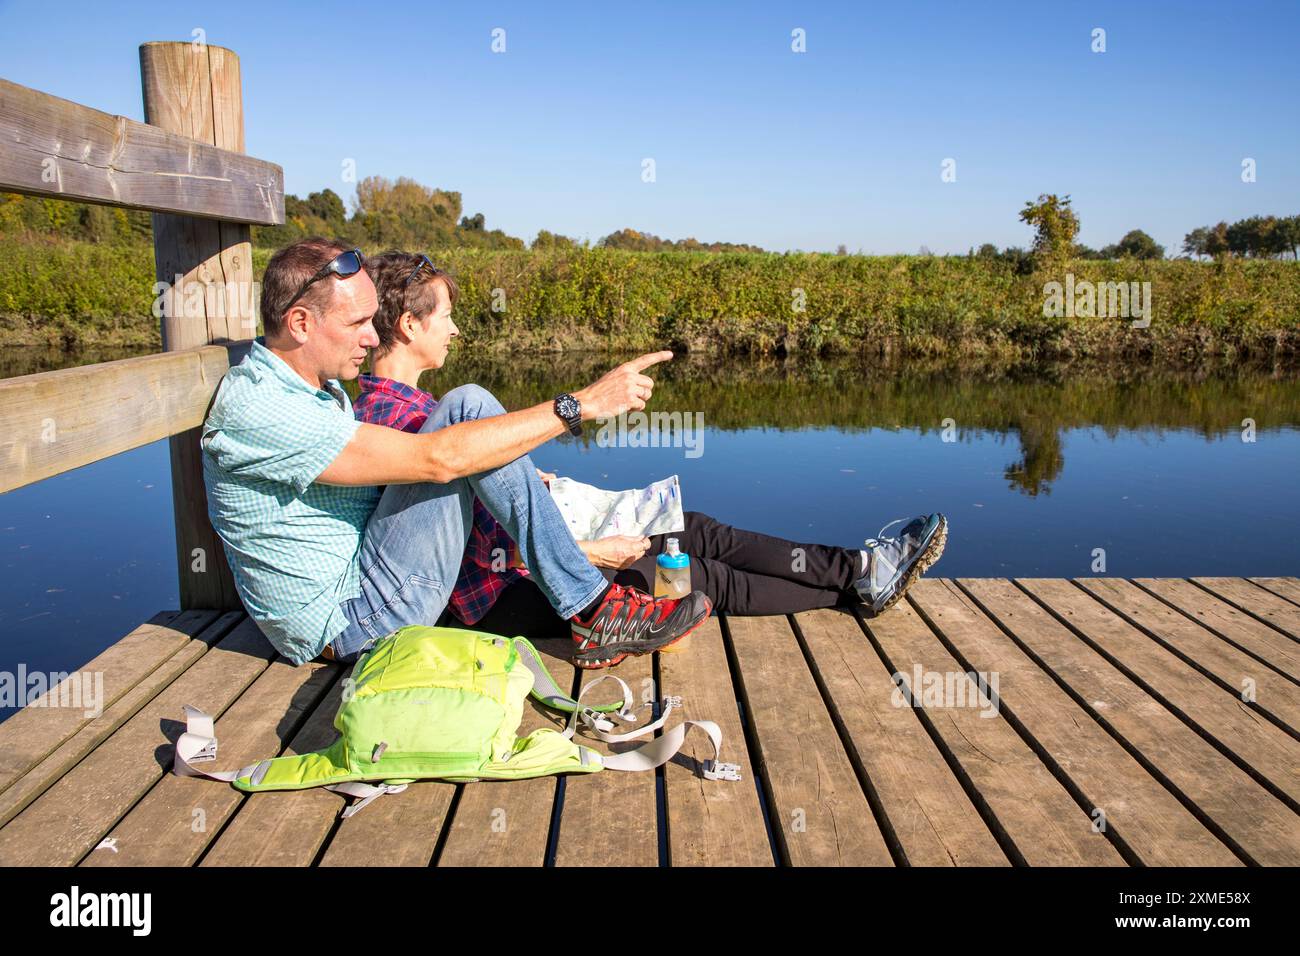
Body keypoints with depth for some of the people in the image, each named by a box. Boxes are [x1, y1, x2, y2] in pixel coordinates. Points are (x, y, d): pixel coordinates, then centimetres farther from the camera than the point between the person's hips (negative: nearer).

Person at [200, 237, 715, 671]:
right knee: (466, 409, -20)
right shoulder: (254, 411, -23)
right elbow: (434, 458, -29)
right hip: (350, 624, -9)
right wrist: (581, 404, -26)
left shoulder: (315, 381, 9)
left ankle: (591, 610, -3)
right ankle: (594, 611, -14)